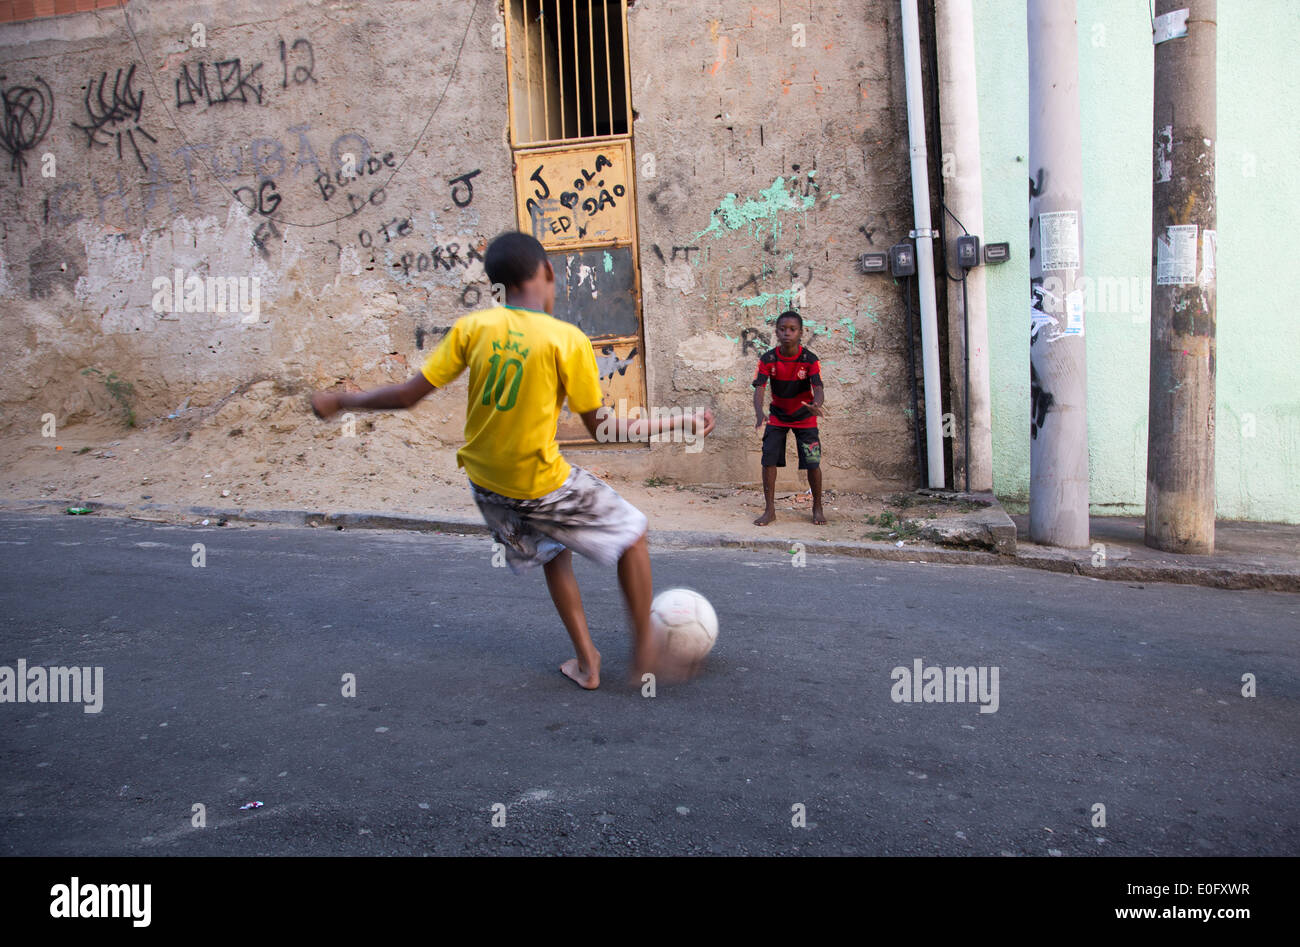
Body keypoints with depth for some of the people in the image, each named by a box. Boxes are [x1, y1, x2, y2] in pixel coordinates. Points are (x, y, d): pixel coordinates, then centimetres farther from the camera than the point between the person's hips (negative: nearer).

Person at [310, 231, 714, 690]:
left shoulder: (472, 327, -5)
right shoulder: (567, 339, -14)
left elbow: (408, 394, -5)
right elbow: (602, 428, -8)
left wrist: (338, 401, 11)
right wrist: (679, 421, 1)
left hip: (485, 482, 5)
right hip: (542, 485, -5)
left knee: (553, 551, 27)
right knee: (631, 532, 16)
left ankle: (586, 662, 30)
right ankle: (645, 649, 19)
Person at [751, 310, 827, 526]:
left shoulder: (809, 360, -18)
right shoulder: (767, 359, -15)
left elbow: (818, 388, -27)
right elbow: (759, 388, -22)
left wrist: (816, 405, -52)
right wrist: (759, 412, -43)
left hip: (804, 417, -1)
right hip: (778, 416, 1)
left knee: (813, 464, -5)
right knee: (769, 459, -9)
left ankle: (817, 508, 14)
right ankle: (770, 510, 2)